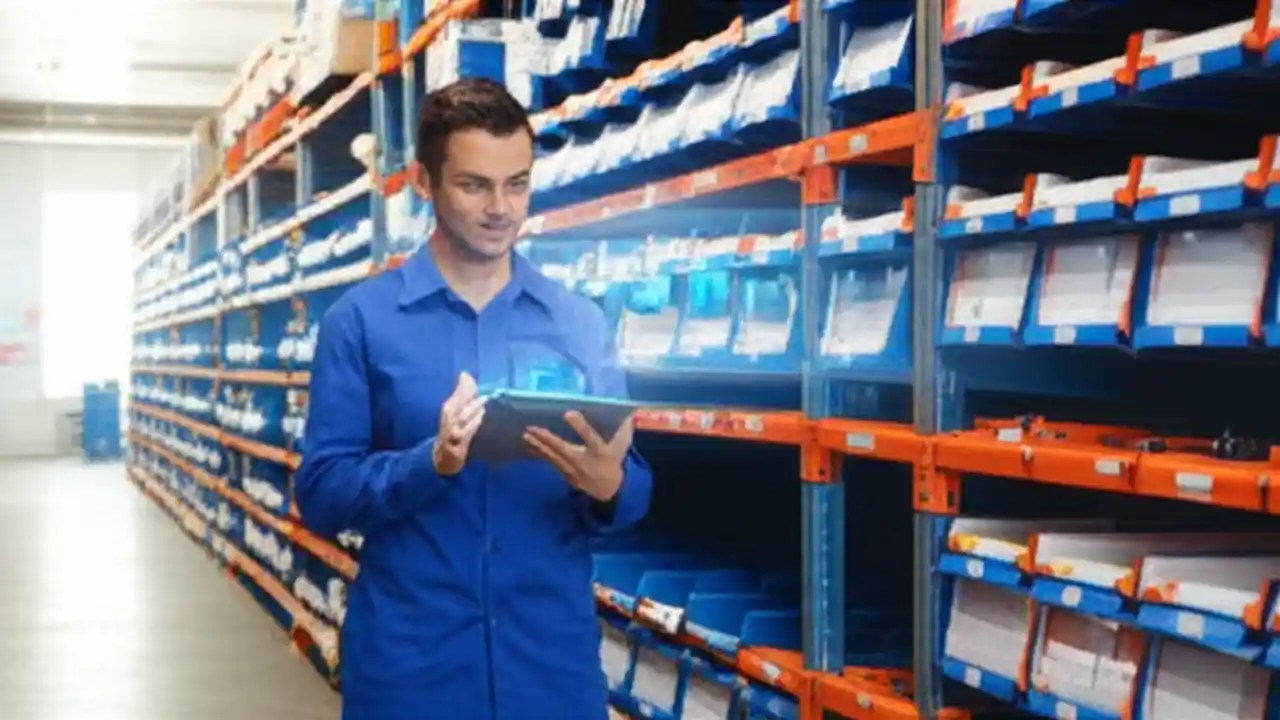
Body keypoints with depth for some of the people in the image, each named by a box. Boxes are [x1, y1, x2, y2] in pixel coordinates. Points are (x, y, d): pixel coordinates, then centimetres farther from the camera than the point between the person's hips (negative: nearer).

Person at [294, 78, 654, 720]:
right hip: (410, 660, -2)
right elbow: (321, 495, -5)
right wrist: (433, 463, -21)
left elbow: (633, 492, 6)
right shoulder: (361, 319, -1)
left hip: (555, 654, 2)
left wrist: (607, 484, -17)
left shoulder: (580, 322, 5)